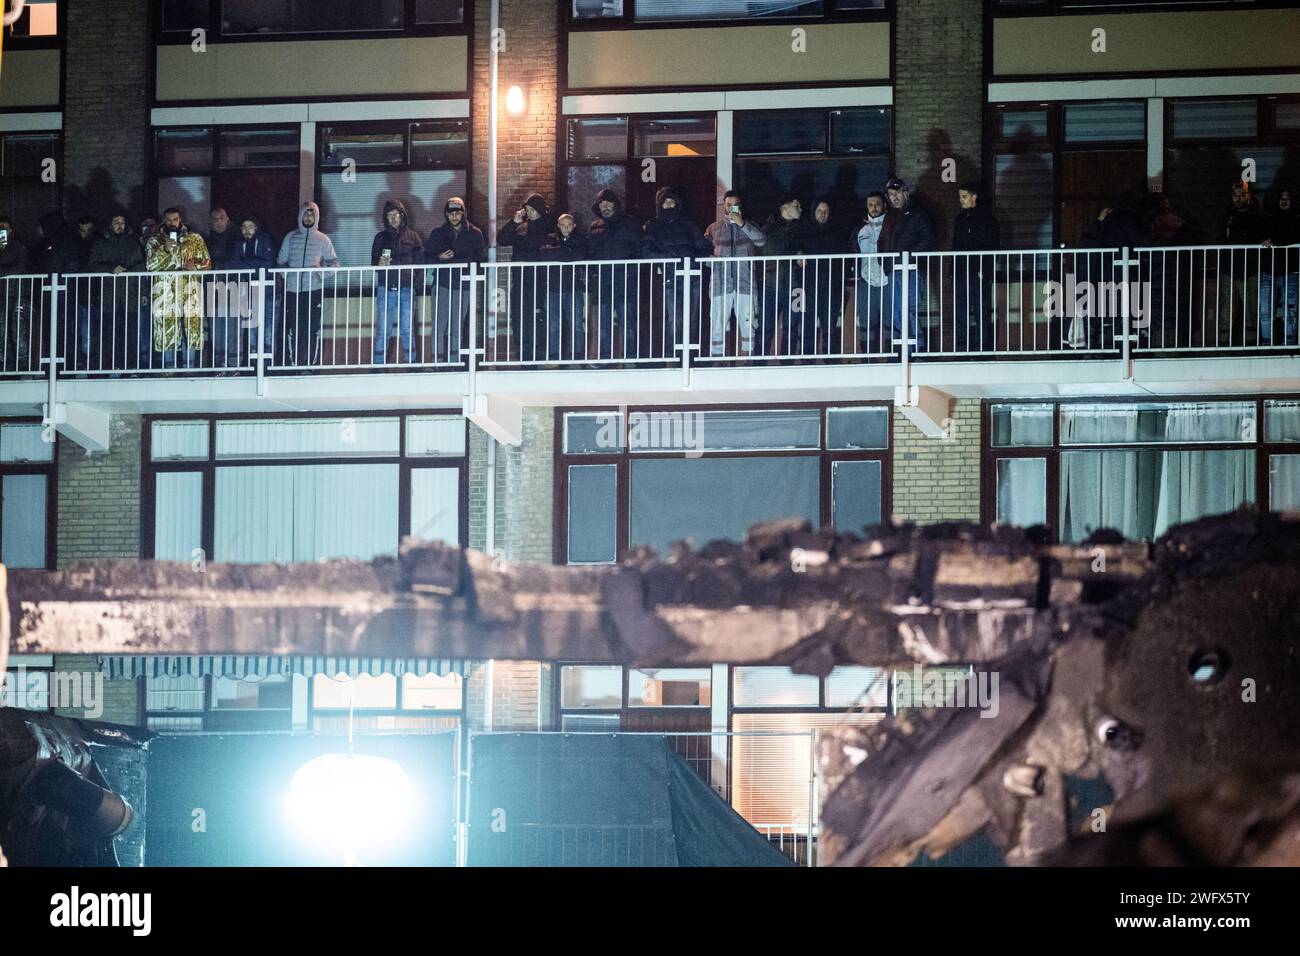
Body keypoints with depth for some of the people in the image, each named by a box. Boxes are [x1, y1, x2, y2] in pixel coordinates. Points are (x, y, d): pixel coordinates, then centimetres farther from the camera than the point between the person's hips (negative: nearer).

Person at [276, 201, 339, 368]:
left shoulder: (323, 240, 9)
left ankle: (312, 363, -1)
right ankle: (294, 363, 4)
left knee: (313, 329, -5)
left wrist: (321, 271, -12)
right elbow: (281, 261, 15)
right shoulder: (290, 238, 13)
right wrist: (285, 274, -4)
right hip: (292, 290, 1)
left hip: (314, 289, -1)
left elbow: (334, 263, 7)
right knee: (292, 329, -1)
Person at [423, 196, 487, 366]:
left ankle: (454, 362, 9)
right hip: (442, 285, 0)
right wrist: (439, 258, -11)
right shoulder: (437, 233, 8)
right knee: (439, 326, -6)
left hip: (463, 286, 0)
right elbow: (427, 257, 9)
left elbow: (481, 257, 8)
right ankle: (438, 362, -3)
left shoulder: (474, 234, 6)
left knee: (457, 328, 4)